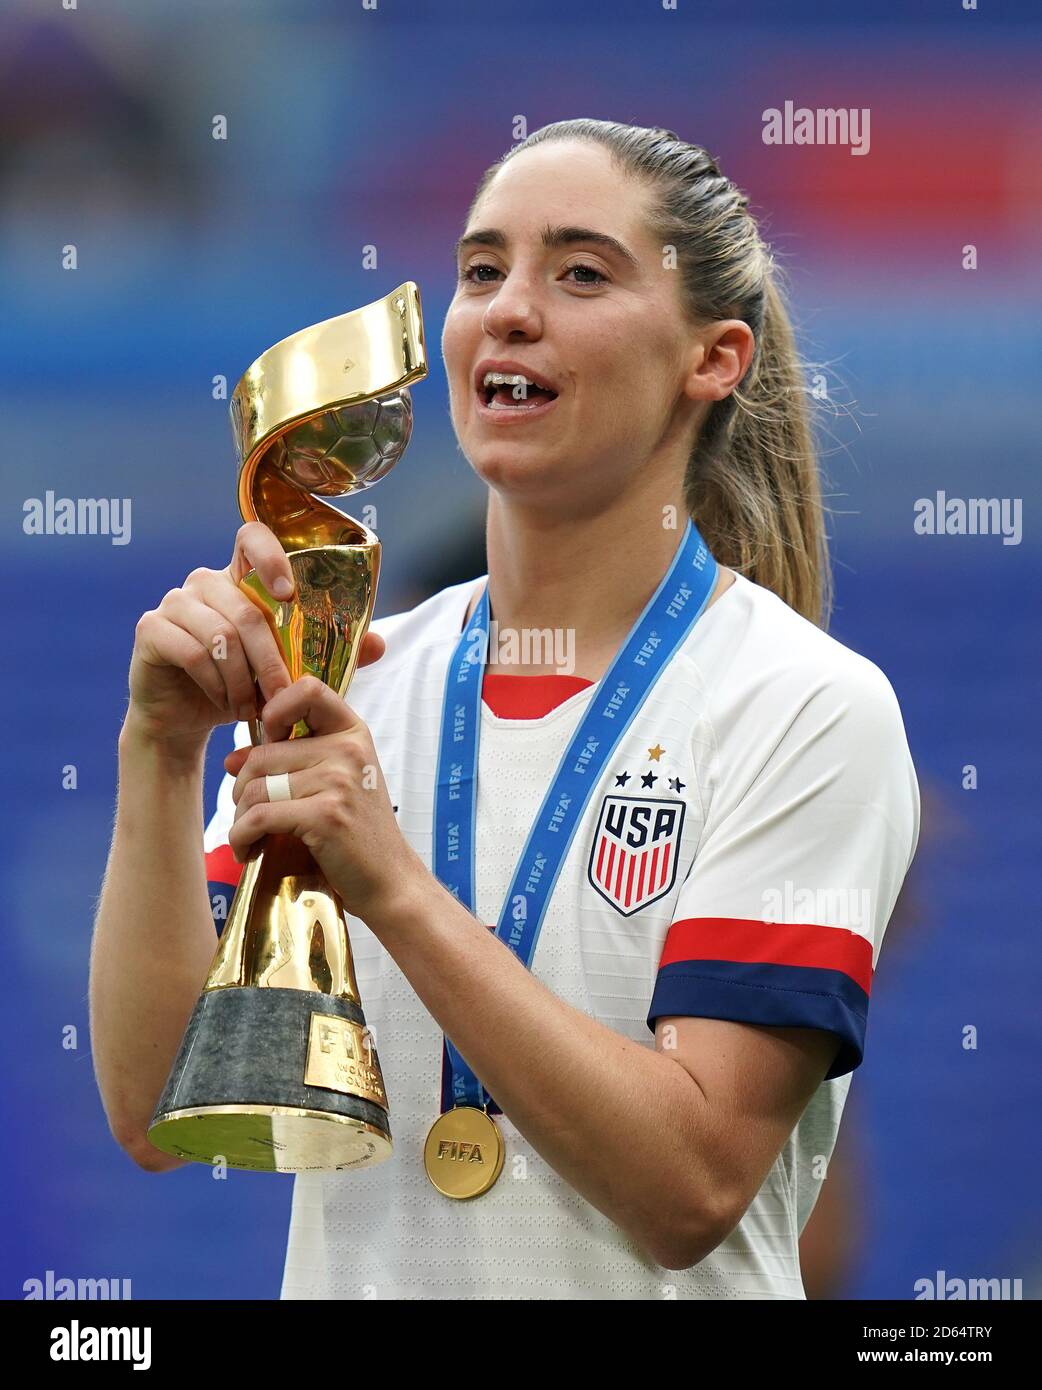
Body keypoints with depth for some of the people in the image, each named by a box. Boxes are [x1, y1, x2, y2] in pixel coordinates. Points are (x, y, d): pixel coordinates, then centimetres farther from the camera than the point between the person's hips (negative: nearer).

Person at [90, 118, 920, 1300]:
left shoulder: (811, 707, -7)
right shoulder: (354, 680, 5)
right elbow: (157, 1116, -3)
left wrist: (396, 890, -21)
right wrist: (158, 751, -13)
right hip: (352, 1279, 3)